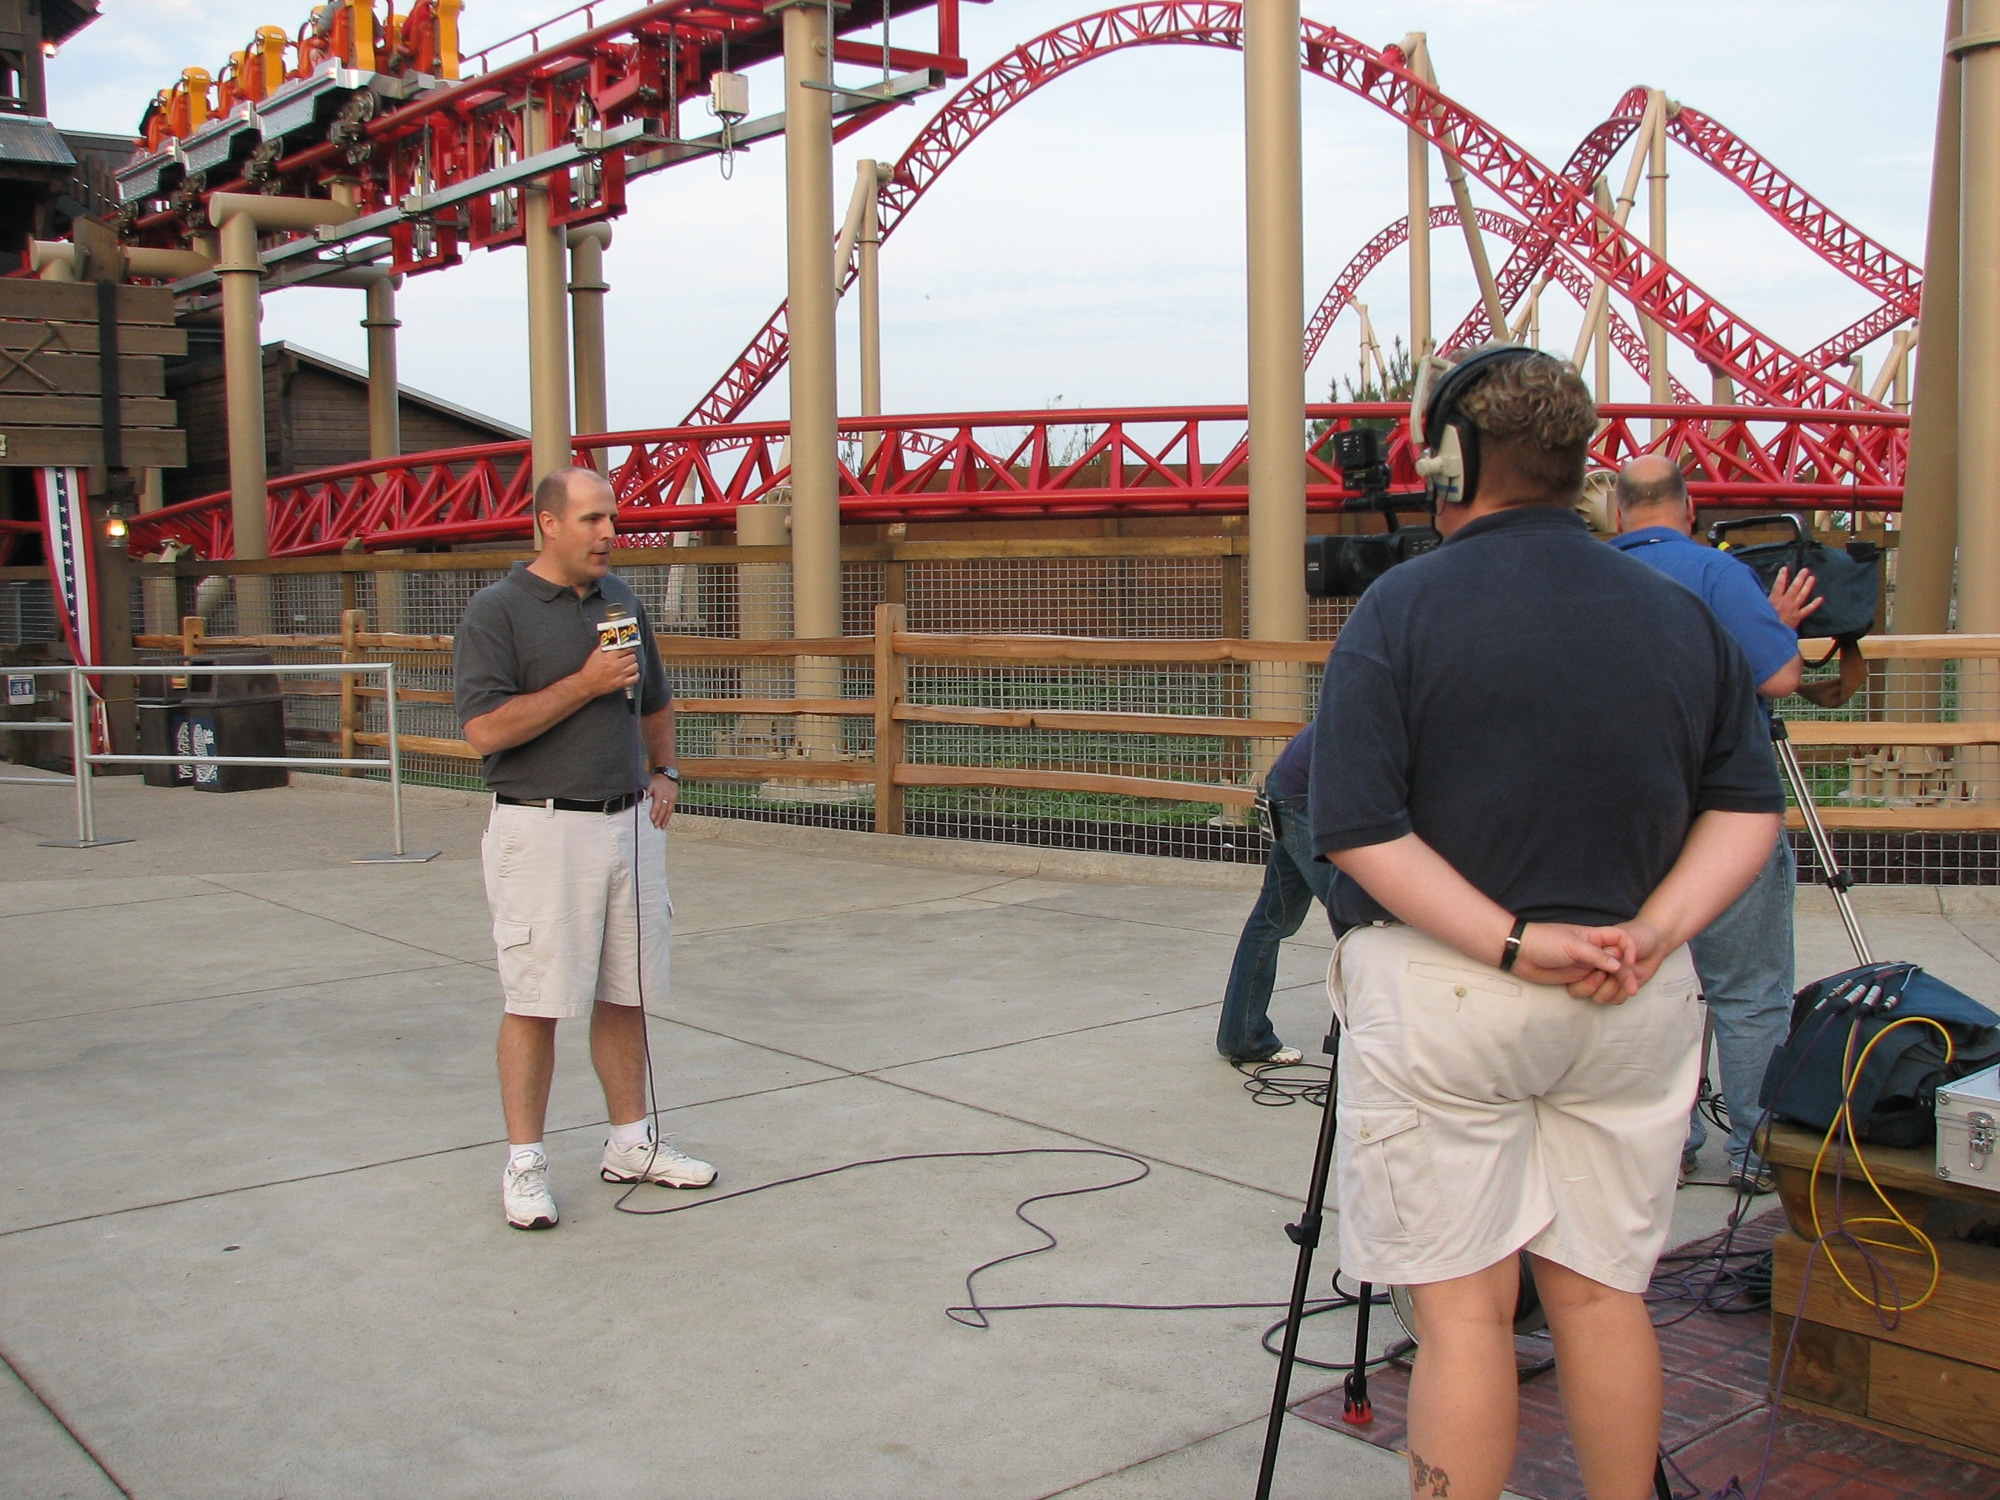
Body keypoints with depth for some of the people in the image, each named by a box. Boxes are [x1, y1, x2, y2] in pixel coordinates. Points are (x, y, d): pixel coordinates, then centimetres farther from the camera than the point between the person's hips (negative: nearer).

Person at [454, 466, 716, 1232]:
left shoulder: (621, 599, 12)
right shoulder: (496, 610, -7)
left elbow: (655, 701, 26)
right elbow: (485, 729, -17)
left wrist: (664, 770, 13)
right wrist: (586, 684, -17)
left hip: (631, 823, 6)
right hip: (544, 829, -6)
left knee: (624, 995, 12)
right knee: (536, 1002, -1)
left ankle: (631, 1142, 24)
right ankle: (524, 1165, 8)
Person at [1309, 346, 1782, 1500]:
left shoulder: (1400, 611, -7)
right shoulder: (1683, 615, 6)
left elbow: (1359, 829, -15)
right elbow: (1749, 806, 4)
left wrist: (1512, 945, -14)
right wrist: (1652, 933, -5)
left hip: (1440, 987, -4)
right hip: (1637, 1006, 4)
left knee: (1464, 1306, 4)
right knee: (1604, 1291, 16)